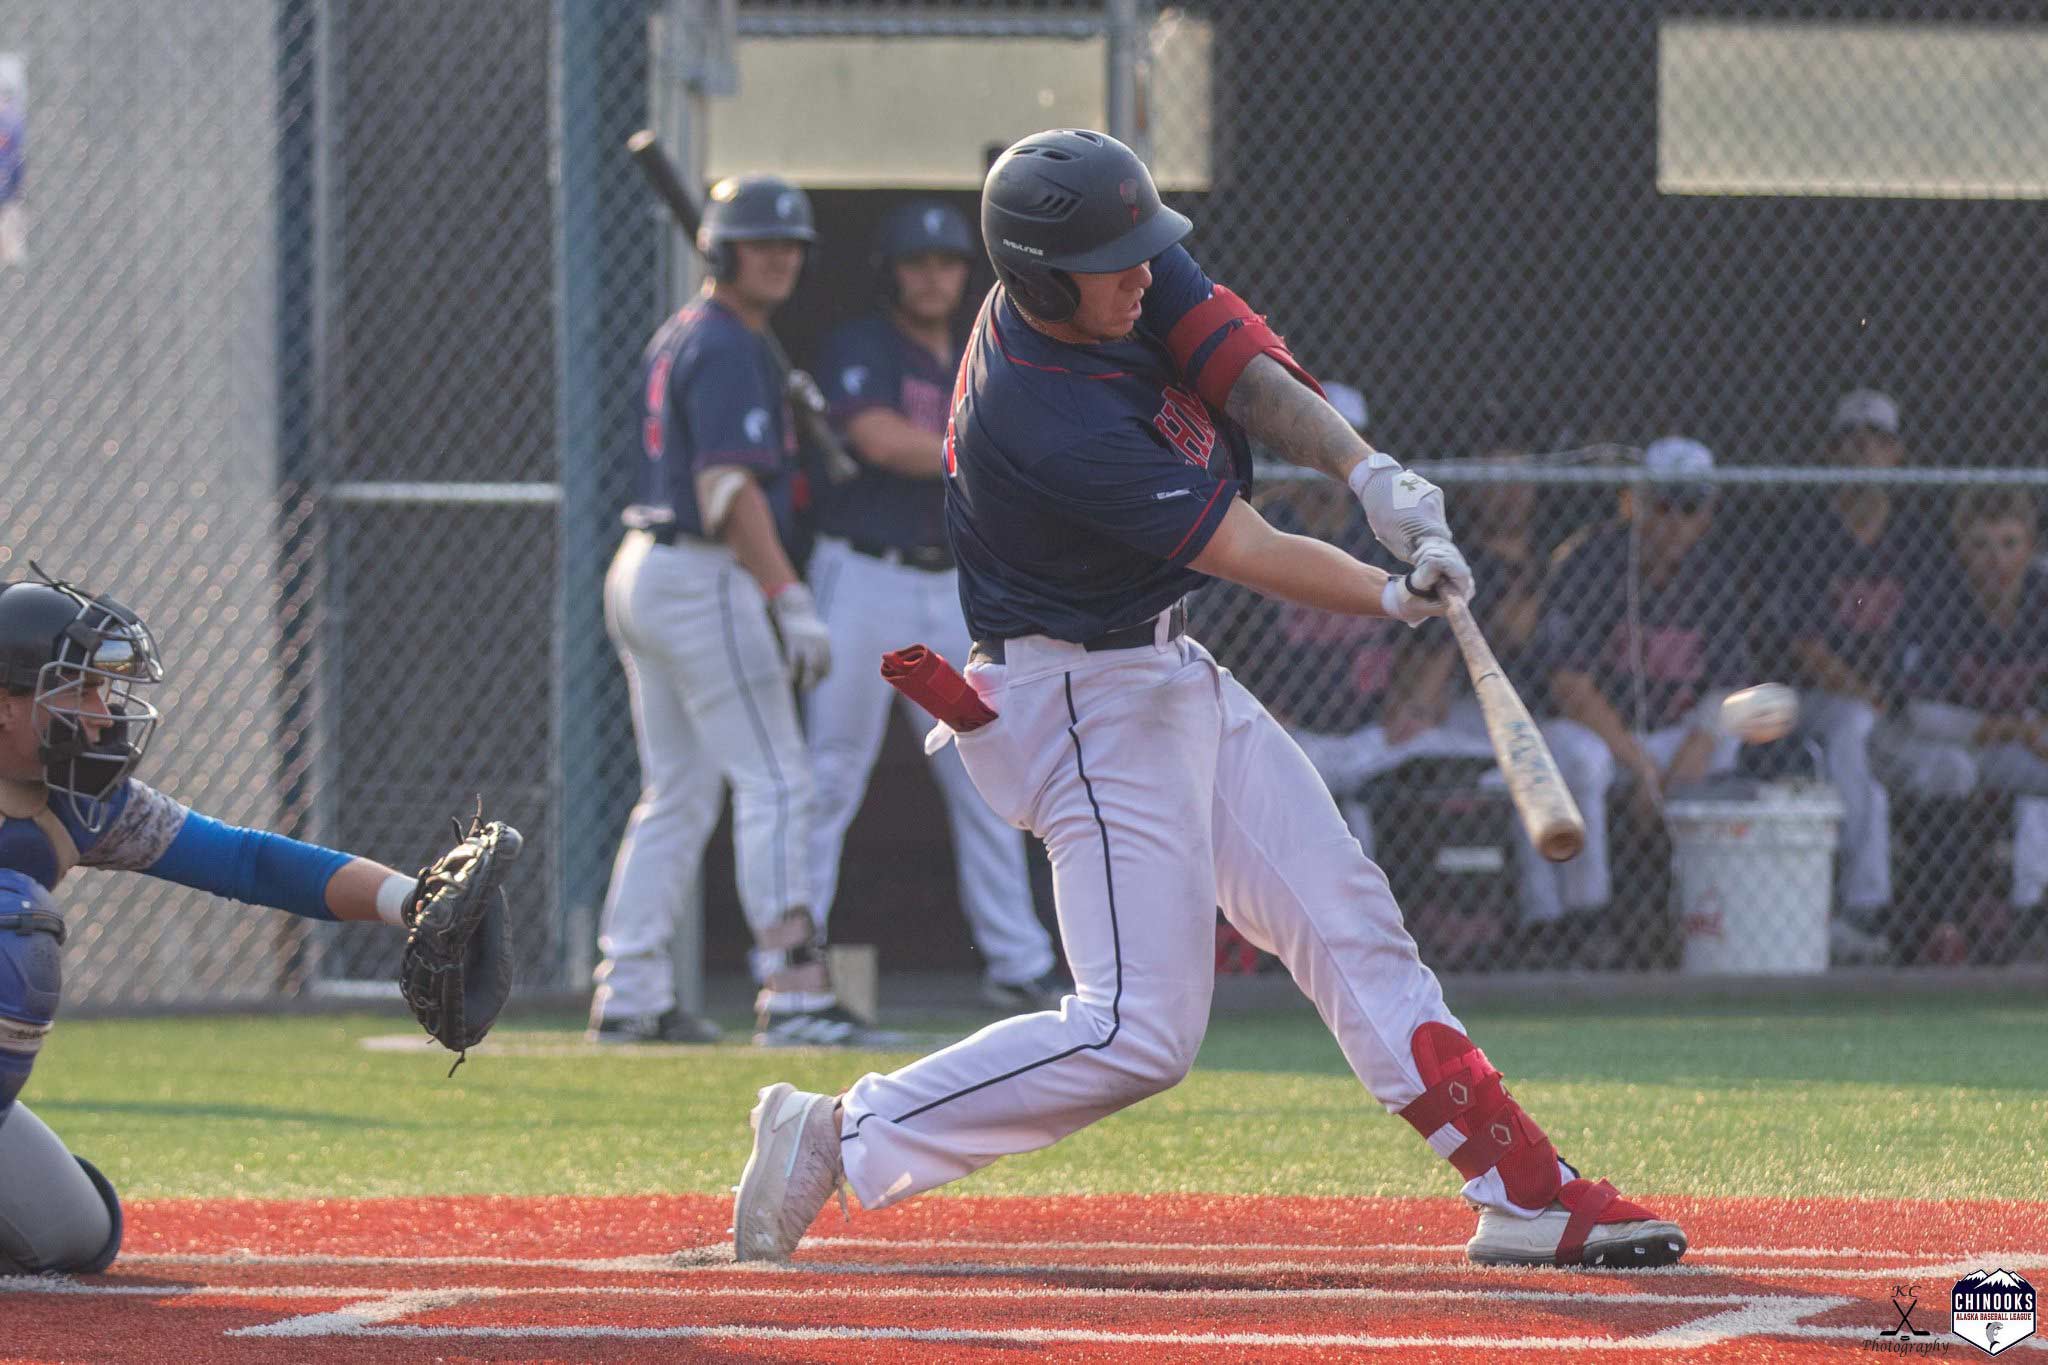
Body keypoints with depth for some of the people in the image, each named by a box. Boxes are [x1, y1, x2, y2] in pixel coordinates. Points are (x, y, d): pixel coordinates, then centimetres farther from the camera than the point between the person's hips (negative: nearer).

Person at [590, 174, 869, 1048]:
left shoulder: (678, 338, 17)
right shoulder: (727, 349, -13)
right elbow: (731, 490, -22)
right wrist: (790, 601, -26)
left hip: (644, 569, 10)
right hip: (704, 581, -10)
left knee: (676, 794, 12)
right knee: (773, 778, -9)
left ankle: (628, 994, 10)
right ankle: (792, 992, -15)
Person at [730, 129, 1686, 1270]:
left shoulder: (1126, 269, -6)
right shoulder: (1049, 423, -31)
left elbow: (1245, 368, -8)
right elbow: (1248, 554, -22)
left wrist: (1371, 473, -24)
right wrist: (1401, 598, -11)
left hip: (1170, 674, 10)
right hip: (1089, 700, -10)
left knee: (1348, 919, 9)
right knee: (1140, 1035, -13)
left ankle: (1525, 1190, 10)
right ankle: (841, 1136, -7)